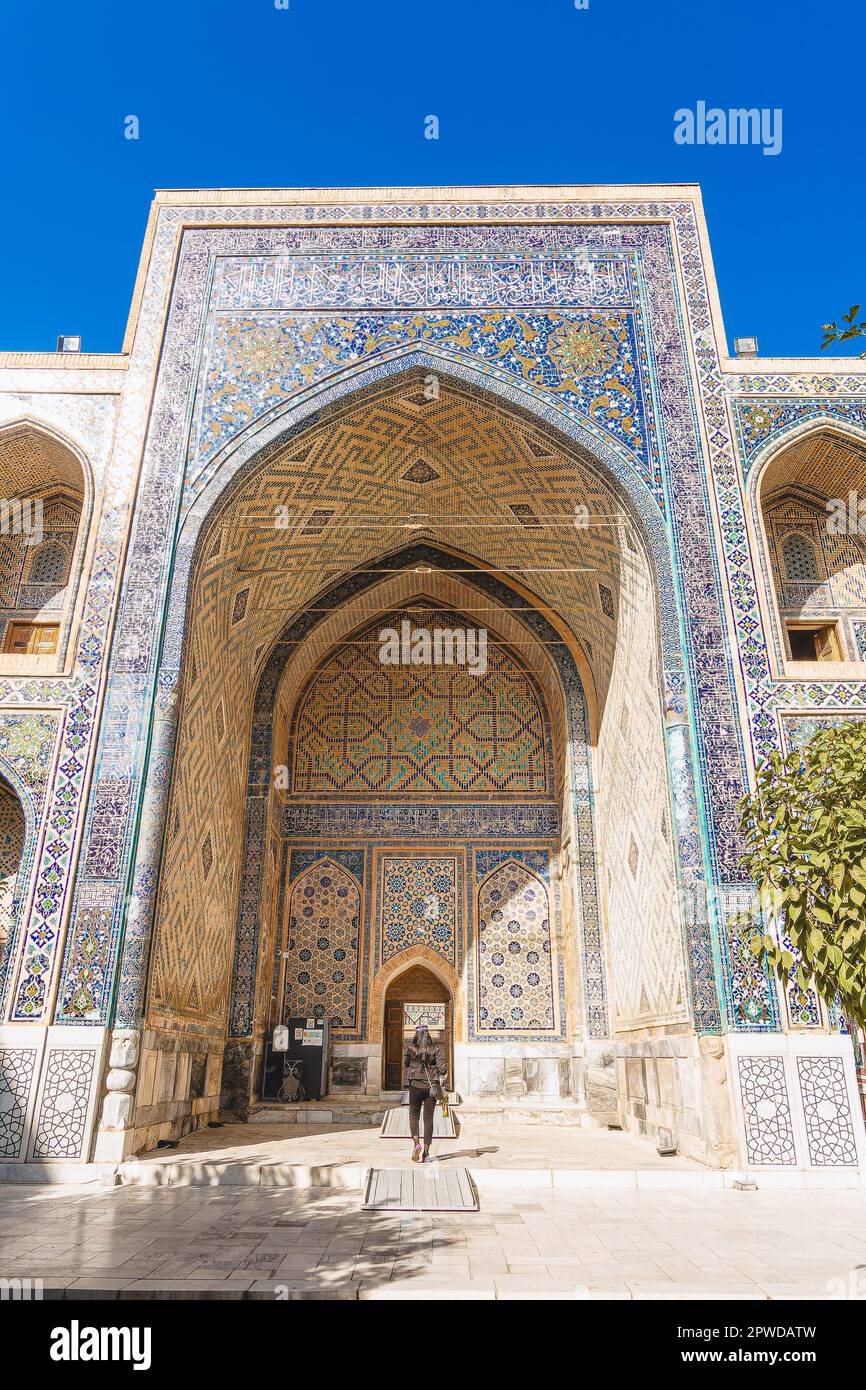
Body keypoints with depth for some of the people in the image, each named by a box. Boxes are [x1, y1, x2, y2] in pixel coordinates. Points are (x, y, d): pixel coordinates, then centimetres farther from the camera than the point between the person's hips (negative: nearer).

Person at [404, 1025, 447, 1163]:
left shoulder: (411, 1049, -3)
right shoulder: (436, 1049, -2)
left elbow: (406, 1064, 15)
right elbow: (443, 1067, -8)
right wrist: (442, 1086, -5)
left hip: (416, 1085, -1)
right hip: (432, 1087, 1)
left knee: (414, 1115, 13)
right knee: (428, 1118, 8)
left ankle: (416, 1143, -10)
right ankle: (426, 1152, 7)